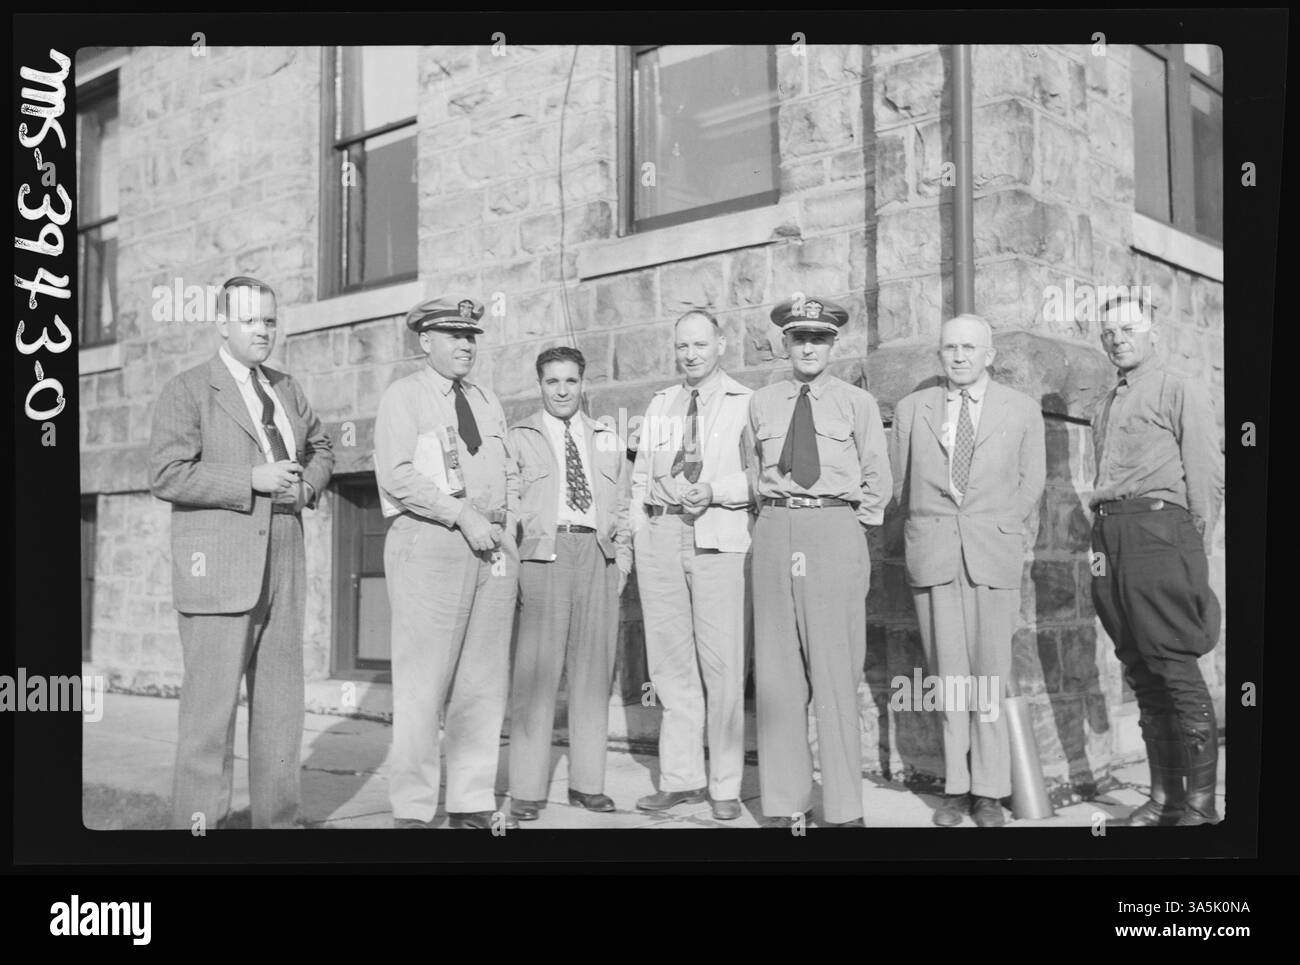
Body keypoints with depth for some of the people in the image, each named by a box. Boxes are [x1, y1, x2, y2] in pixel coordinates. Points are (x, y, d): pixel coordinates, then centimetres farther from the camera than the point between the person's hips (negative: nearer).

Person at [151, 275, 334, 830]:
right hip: (217, 571, -6)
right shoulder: (187, 391, -2)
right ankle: (200, 822, 4)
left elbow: (320, 447, 29)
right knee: (211, 703, -6)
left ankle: (278, 819, 19)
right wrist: (251, 481, -17)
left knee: (281, 704, 10)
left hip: (282, 569, 6)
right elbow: (167, 475, -12)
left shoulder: (285, 389, 17)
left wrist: (306, 487, 7)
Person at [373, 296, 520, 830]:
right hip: (429, 543, -6)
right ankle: (412, 809, 3)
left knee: (484, 681, 7)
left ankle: (472, 801, 16)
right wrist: (465, 515, -16)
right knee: (423, 681, -6)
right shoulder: (403, 396, 0)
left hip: (492, 546, 6)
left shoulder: (487, 400, 20)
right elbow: (397, 475, -12)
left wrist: (507, 527, 5)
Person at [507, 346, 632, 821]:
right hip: (543, 552, -3)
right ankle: (527, 788, 0)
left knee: (593, 670, 5)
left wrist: (622, 562, 8)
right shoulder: (518, 438, 9)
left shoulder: (608, 440, 20)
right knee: (535, 670, -7)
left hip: (598, 556, 4)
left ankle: (587, 781, 13)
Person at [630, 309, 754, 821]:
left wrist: (714, 491, -16)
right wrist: (635, 534, 10)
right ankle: (680, 778, 16)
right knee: (670, 663, 6)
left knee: (721, 665, -4)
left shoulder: (746, 403, 3)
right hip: (660, 535, 4)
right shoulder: (659, 404, 18)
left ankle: (726, 785, 7)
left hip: (718, 538, -4)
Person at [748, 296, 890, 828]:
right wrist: (775, 514, 11)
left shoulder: (857, 402, 6)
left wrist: (853, 524, 6)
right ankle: (784, 803, 11)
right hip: (775, 530, 3)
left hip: (836, 530, -2)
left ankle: (844, 807, 4)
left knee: (835, 669, -4)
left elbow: (879, 480, 10)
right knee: (776, 668, 3)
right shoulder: (761, 404, 11)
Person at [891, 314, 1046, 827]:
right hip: (932, 555, 1)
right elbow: (900, 483, 15)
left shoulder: (1022, 410, 8)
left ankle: (989, 792, 8)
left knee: (990, 674, -2)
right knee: (948, 675, 2)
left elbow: (1031, 482, 13)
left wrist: (1004, 539, 12)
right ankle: (955, 788, 10)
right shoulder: (910, 409, 9)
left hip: (994, 553, -1)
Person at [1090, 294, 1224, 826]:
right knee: (1142, 674, 6)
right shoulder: (1105, 408, 24)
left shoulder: (1180, 391, 5)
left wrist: (1193, 550, -8)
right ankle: (1164, 799, 11)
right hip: (1109, 537, 7)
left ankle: (1200, 805, -6)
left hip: (1157, 526, -6)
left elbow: (1207, 474, -2)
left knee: (1175, 668, -10)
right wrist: (1102, 543, 10)